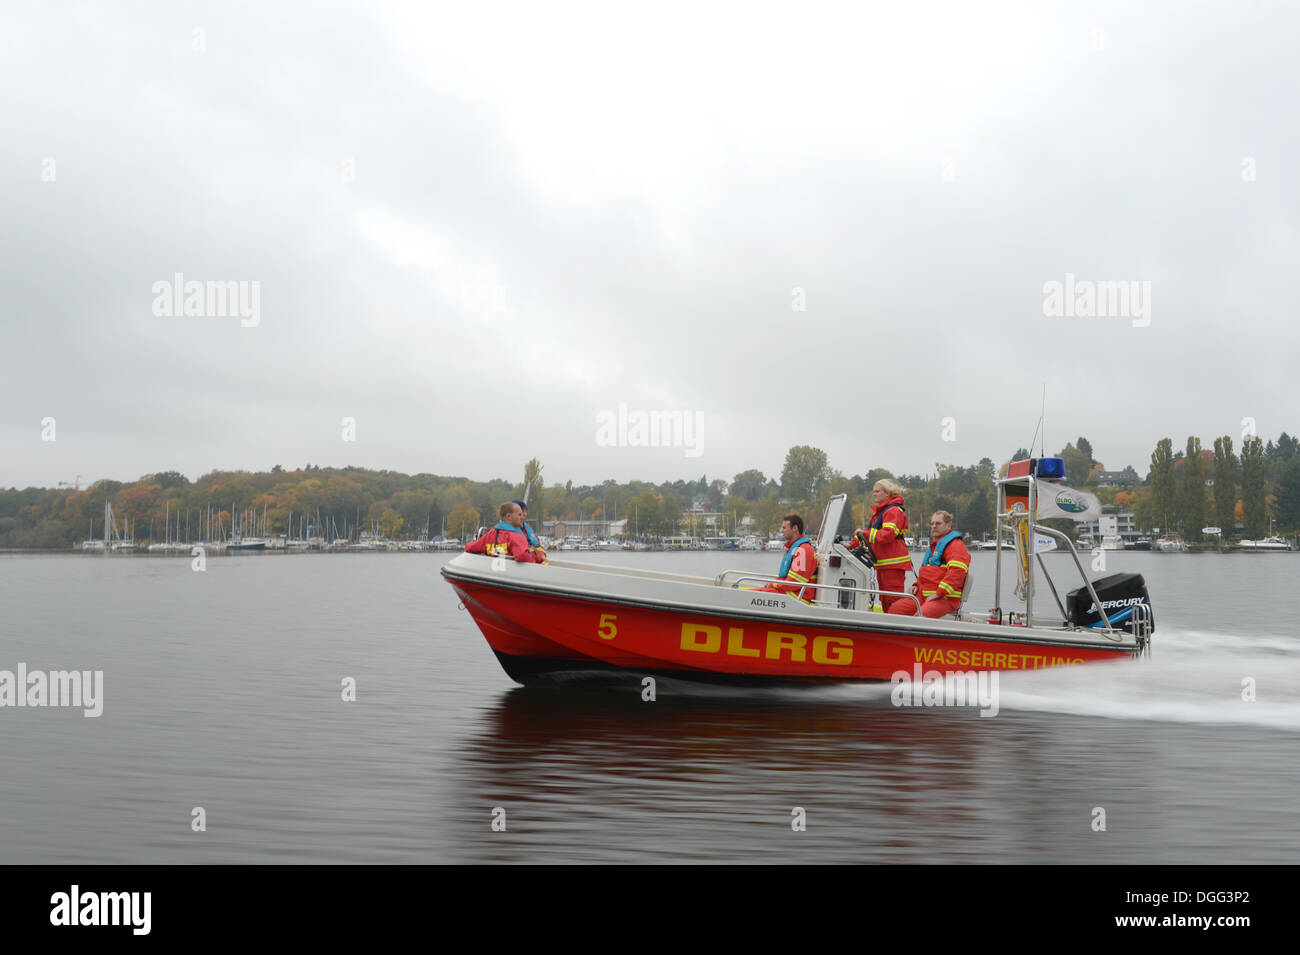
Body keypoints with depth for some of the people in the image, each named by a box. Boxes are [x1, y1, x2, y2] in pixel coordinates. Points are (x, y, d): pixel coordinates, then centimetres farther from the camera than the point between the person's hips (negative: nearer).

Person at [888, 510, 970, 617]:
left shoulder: (956, 545, -5)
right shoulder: (935, 545, 28)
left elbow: (956, 570, -21)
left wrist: (939, 593, -22)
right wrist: (917, 584, 19)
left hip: (945, 598, -9)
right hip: (923, 595, 10)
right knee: (894, 610, -6)